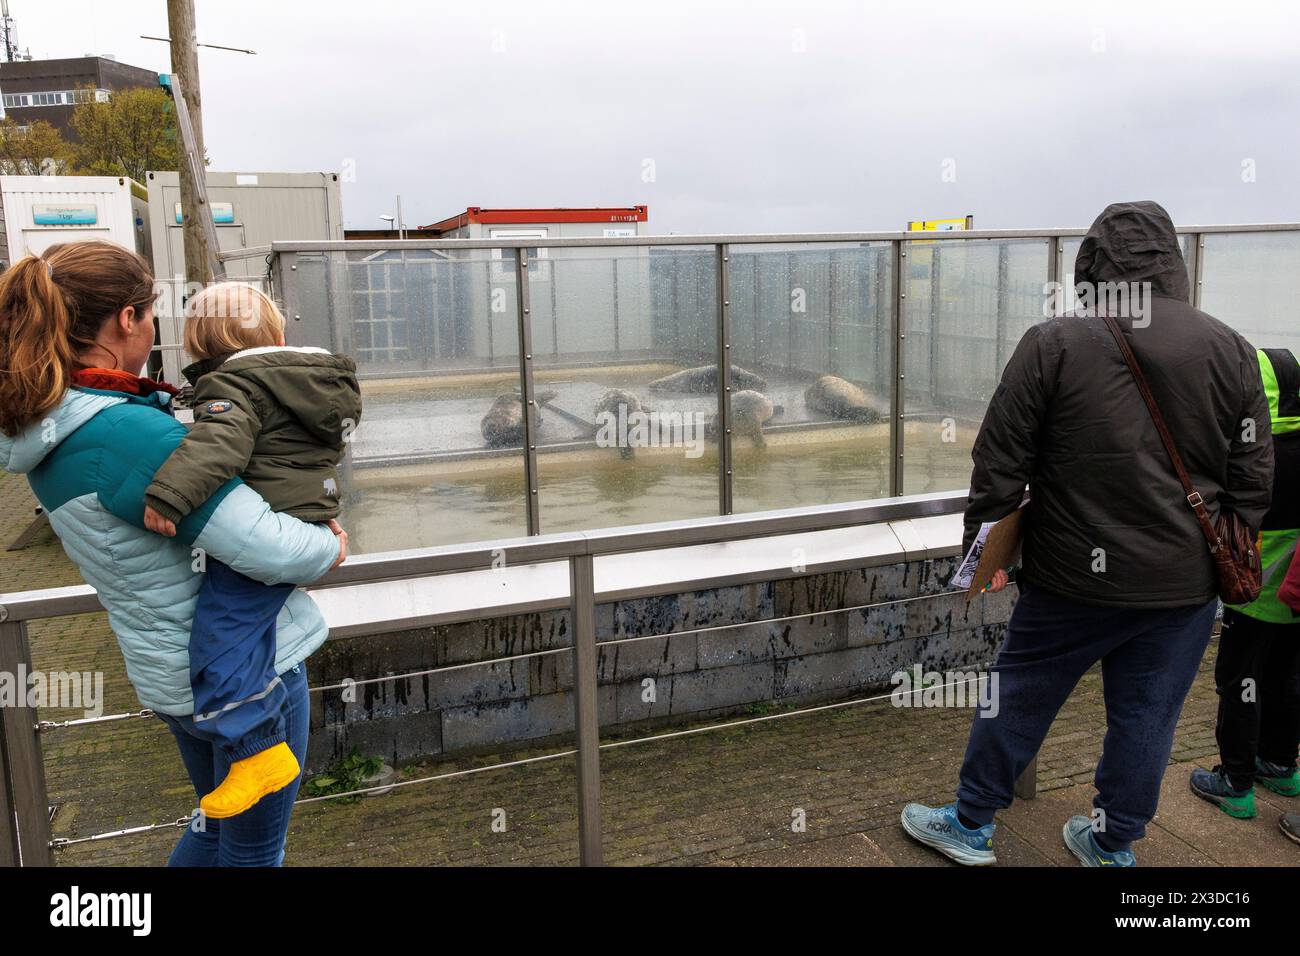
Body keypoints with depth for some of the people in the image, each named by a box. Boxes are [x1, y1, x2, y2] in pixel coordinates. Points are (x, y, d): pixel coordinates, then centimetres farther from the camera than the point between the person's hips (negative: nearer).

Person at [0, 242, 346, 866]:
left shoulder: (52, 432, 1)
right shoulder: (129, 433, -29)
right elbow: (265, 549, -30)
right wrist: (330, 547, -11)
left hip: (173, 672, 9)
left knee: (217, 827, 30)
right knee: (253, 851, 13)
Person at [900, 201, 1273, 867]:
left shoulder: (1052, 344, -10)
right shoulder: (1230, 350, 0)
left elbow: (1000, 464, -9)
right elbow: (1252, 478, 4)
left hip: (1075, 578, -3)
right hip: (1185, 585, 3)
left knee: (1020, 698, 12)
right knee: (1146, 717, 15)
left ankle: (970, 824, 27)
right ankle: (1113, 846, 31)